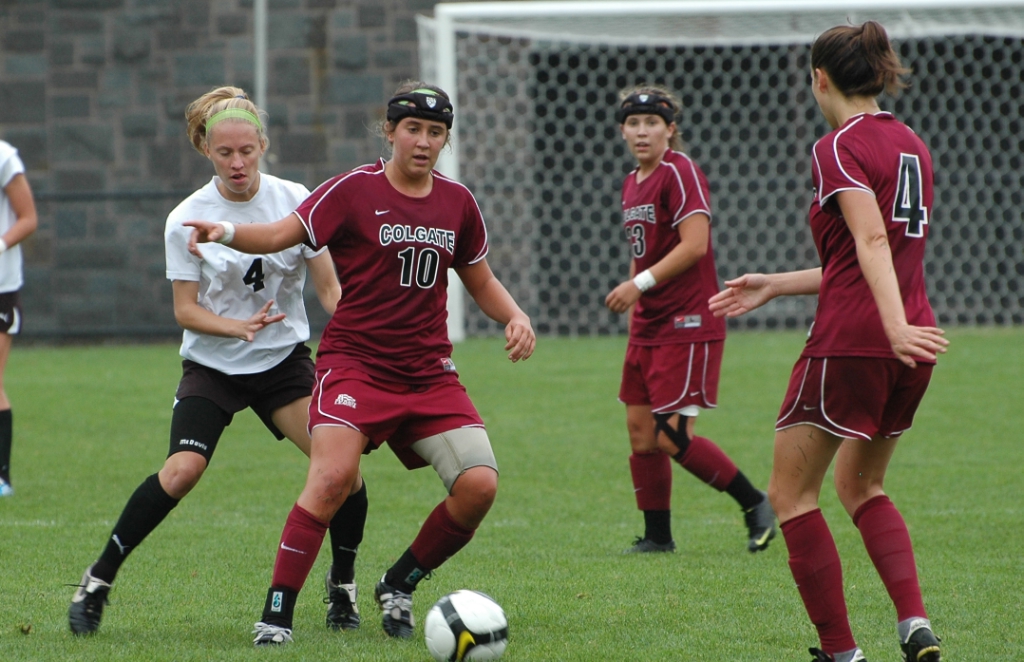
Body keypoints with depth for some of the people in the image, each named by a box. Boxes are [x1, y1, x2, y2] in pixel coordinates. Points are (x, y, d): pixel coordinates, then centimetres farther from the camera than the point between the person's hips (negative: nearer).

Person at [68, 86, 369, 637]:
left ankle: (342, 586, 9)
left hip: (284, 361, 2)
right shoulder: (187, 219, -9)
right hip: (212, 365, -2)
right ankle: (97, 581, -9)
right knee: (183, 469, -23)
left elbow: (328, 287, -2)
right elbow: (185, 309, -7)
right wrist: (238, 327, -25)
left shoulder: (294, 201, -5)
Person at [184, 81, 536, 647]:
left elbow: (480, 282, 21)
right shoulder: (353, 190, -5)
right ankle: (276, 614, -18)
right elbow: (281, 235, -11)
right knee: (334, 475, -26)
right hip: (355, 361, -5)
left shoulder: (457, 203, 10)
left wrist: (515, 317, 2)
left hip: (430, 373, 5)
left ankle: (399, 586, 12)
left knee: (479, 485, -12)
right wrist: (227, 233, -30)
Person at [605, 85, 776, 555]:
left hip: (687, 325, -9)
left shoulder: (680, 173, -12)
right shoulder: (632, 183, 15)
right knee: (640, 432, 6)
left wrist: (639, 285, -20)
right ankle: (657, 535, 14)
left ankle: (755, 504, 3)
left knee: (674, 436, -12)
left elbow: (694, 245, -21)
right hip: (648, 326, 9)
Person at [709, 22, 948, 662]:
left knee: (792, 493, 5)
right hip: (909, 354, 8)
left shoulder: (840, 148, -9)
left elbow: (872, 242, -24)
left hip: (850, 343, -8)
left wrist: (895, 327, -35)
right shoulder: (911, 145, 16)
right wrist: (775, 286, 24)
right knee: (862, 486, 22)